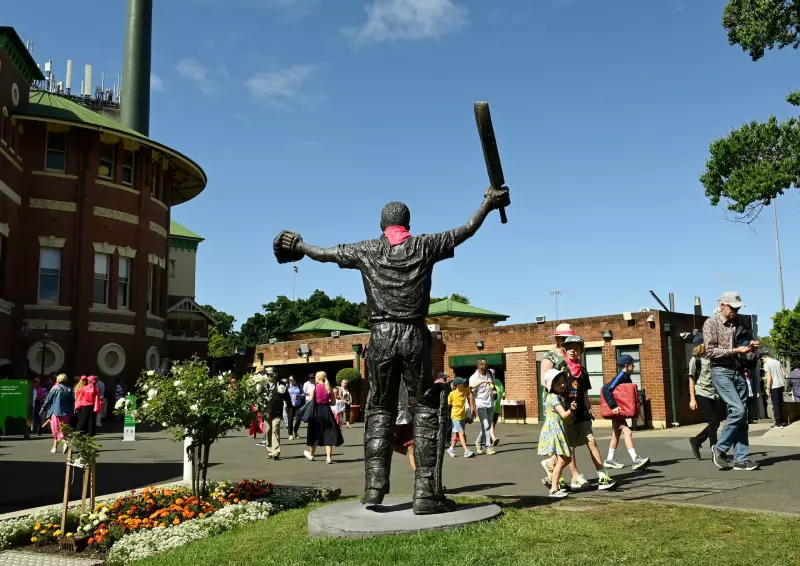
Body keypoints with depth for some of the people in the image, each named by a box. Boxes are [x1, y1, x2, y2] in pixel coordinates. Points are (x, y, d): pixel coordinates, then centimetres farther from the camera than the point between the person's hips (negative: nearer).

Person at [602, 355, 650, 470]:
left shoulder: (626, 377, 11)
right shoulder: (620, 376, -17)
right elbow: (606, 389, -28)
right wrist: (613, 406, -29)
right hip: (619, 411, -10)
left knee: (616, 434, 14)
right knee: (628, 432, -16)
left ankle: (610, 460, 21)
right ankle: (635, 460, -20)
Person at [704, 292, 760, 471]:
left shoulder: (737, 323, 12)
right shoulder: (711, 323, -6)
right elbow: (710, 351, -14)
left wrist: (751, 346, 2)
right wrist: (736, 350, -19)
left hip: (738, 371, 6)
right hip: (722, 372, -6)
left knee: (742, 415, 3)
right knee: (737, 410, -17)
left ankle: (741, 458, 8)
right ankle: (719, 449, 0)